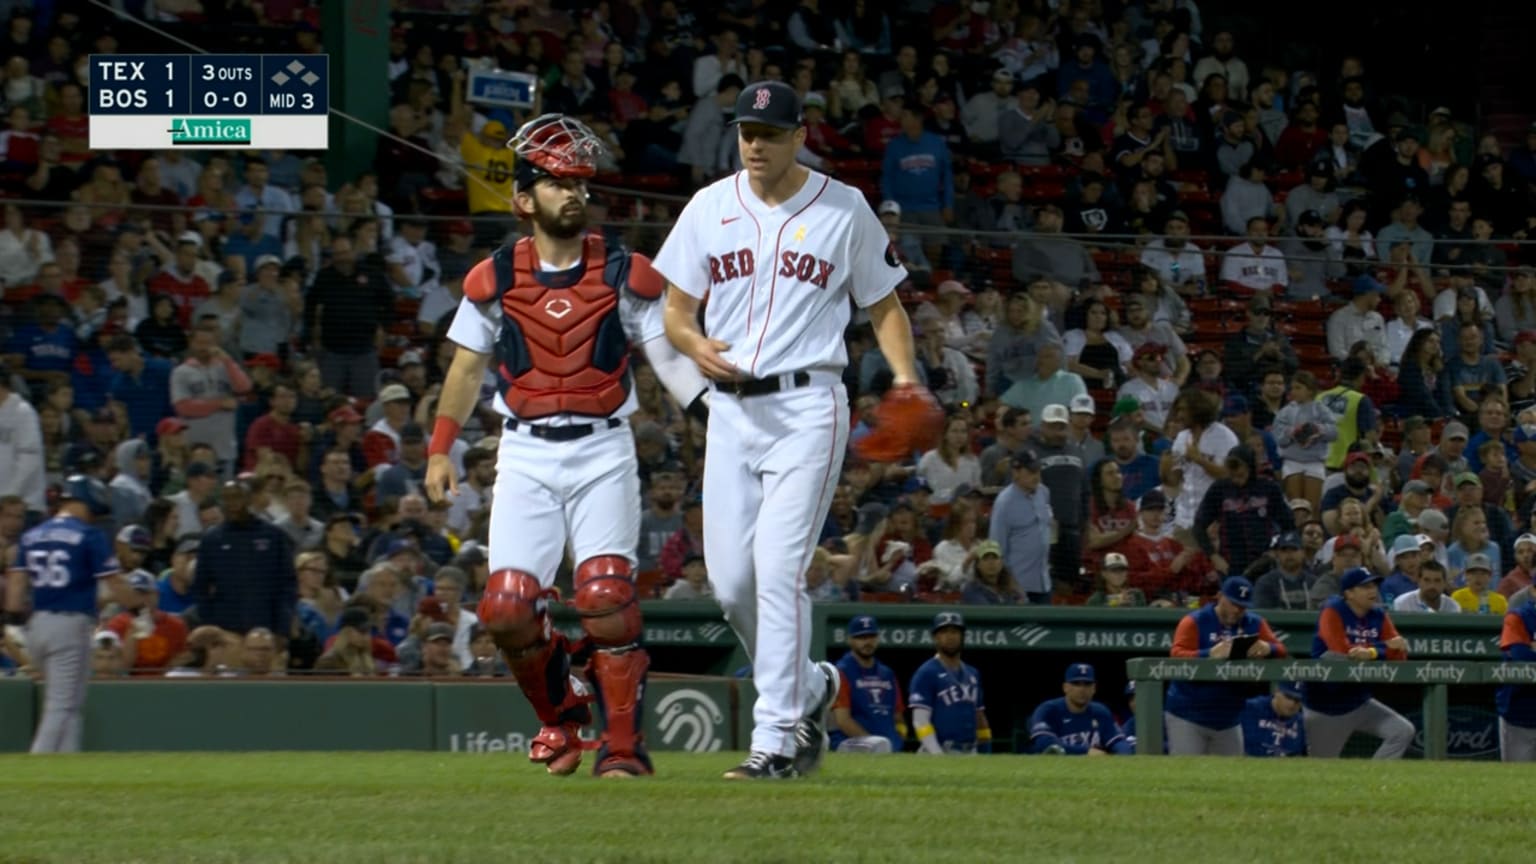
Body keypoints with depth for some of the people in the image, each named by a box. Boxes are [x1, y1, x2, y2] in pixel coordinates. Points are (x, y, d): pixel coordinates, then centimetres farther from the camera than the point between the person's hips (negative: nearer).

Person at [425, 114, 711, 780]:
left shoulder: (624, 274, 3)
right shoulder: (494, 280, 6)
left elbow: (667, 357, 1)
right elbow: (468, 368, 12)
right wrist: (440, 450, 5)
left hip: (602, 451, -1)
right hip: (525, 456, 1)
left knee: (606, 597, -16)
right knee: (507, 607, -8)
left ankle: (624, 744, -8)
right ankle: (558, 713, 19)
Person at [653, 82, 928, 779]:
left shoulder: (844, 210, 2)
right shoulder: (709, 208, 9)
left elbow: (884, 304, 8)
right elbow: (675, 311, 11)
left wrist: (904, 375, -10)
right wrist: (695, 345, -12)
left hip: (807, 407, -4)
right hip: (730, 408, 4)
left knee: (778, 569, -14)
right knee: (730, 580, 3)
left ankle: (776, 739, -12)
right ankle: (808, 687, 28)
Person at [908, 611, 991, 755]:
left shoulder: (972, 674, 17)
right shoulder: (926, 673, -5)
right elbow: (920, 720, -11)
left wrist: (986, 752, 16)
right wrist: (938, 757, -20)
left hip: (970, 754, 7)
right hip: (940, 754, -7)